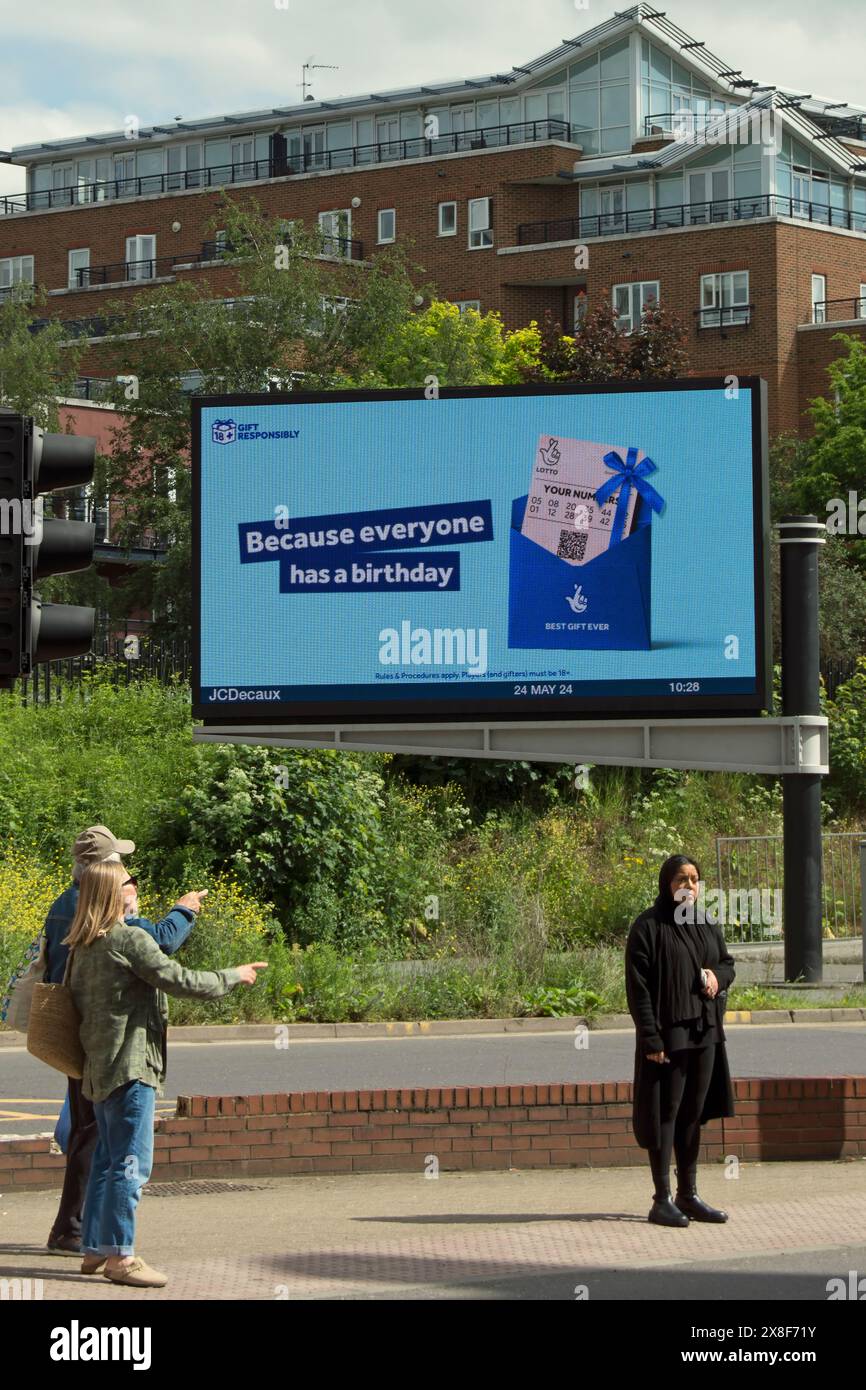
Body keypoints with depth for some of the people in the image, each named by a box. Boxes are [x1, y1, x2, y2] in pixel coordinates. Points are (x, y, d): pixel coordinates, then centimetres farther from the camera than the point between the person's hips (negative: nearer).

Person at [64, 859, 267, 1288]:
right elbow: (179, 980, -14)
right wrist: (233, 977, -1)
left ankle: (95, 1249, 18)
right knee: (131, 1161, -7)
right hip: (130, 1063, -9)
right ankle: (119, 1255, -8)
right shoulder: (129, 939, -14)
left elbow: (73, 996, 20)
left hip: (98, 1065, 9)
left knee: (107, 1158, 15)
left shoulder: (81, 946, 12)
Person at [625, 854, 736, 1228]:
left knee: (693, 1113, 11)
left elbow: (728, 962, 22)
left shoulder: (707, 924, 10)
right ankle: (662, 1200, 2)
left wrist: (718, 975, -3)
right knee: (665, 1112, -3)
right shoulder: (648, 927, -10)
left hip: (704, 1031, 6)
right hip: (668, 1032, -6)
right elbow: (637, 986, -13)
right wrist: (650, 1037, -18)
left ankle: (689, 1195, 18)